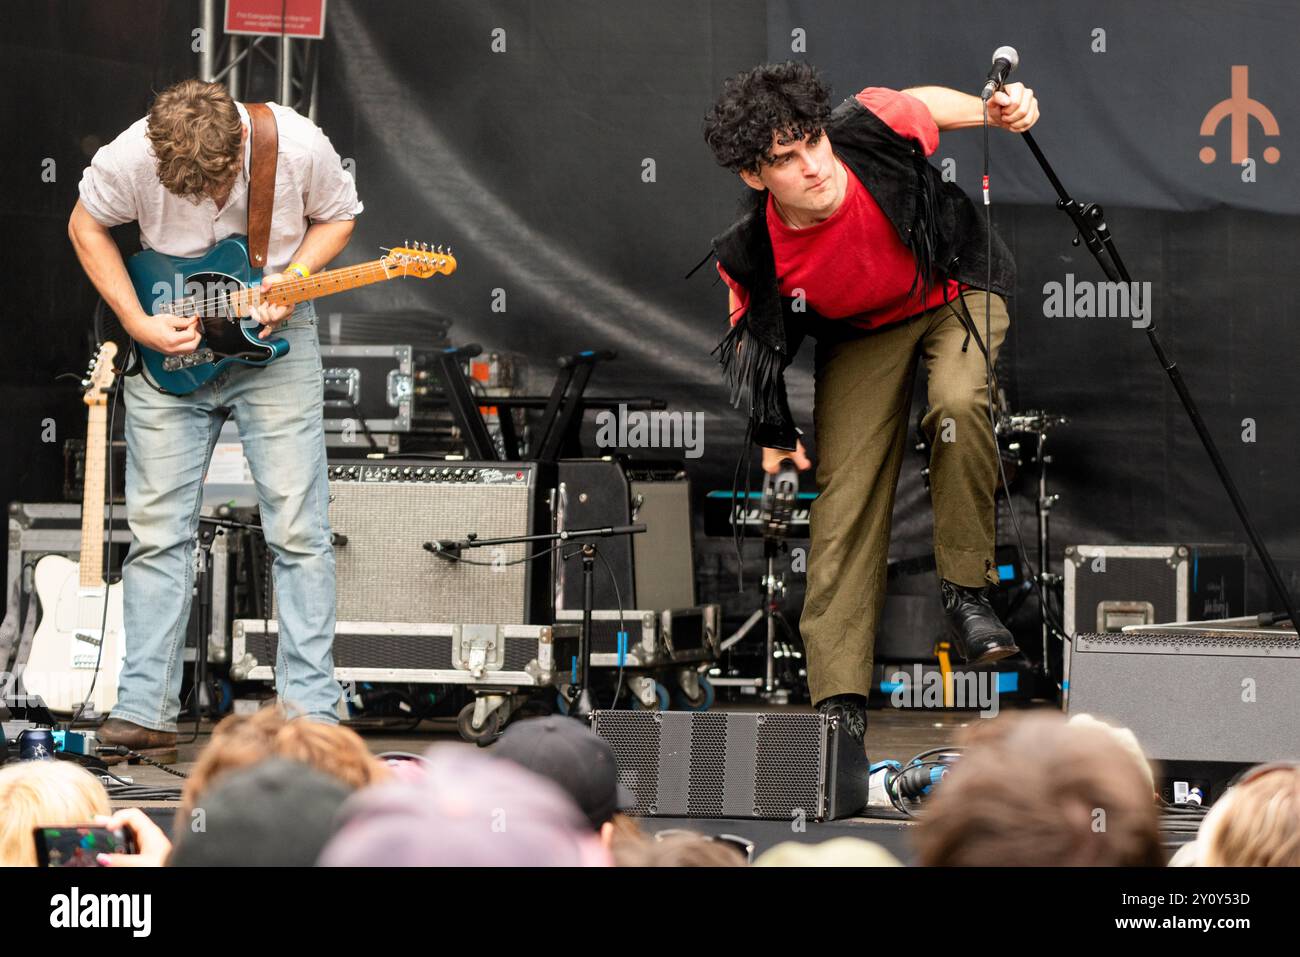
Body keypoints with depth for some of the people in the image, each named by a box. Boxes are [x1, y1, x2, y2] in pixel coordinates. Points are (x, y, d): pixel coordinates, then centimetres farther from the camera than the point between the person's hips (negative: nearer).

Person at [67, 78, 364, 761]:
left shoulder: (299, 149, -20)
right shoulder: (129, 160, -20)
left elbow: (338, 217, 0)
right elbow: (86, 226, -1)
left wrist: (293, 279, -17)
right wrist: (137, 323, -9)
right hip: (167, 348, 1)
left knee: (298, 530, -5)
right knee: (158, 532, -1)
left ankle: (311, 712, -1)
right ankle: (144, 713, 4)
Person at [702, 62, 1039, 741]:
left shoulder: (870, 127, -32)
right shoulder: (755, 257, -28)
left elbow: (928, 104, -6)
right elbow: (756, 337, -5)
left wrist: (996, 112, -22)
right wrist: (776, 435, -1)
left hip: (957, 288, -1)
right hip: (861, 336, 1)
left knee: (956, 404, -32)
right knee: (845, 498, -7)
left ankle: (966, 590, -14)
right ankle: (839, 706, -2)